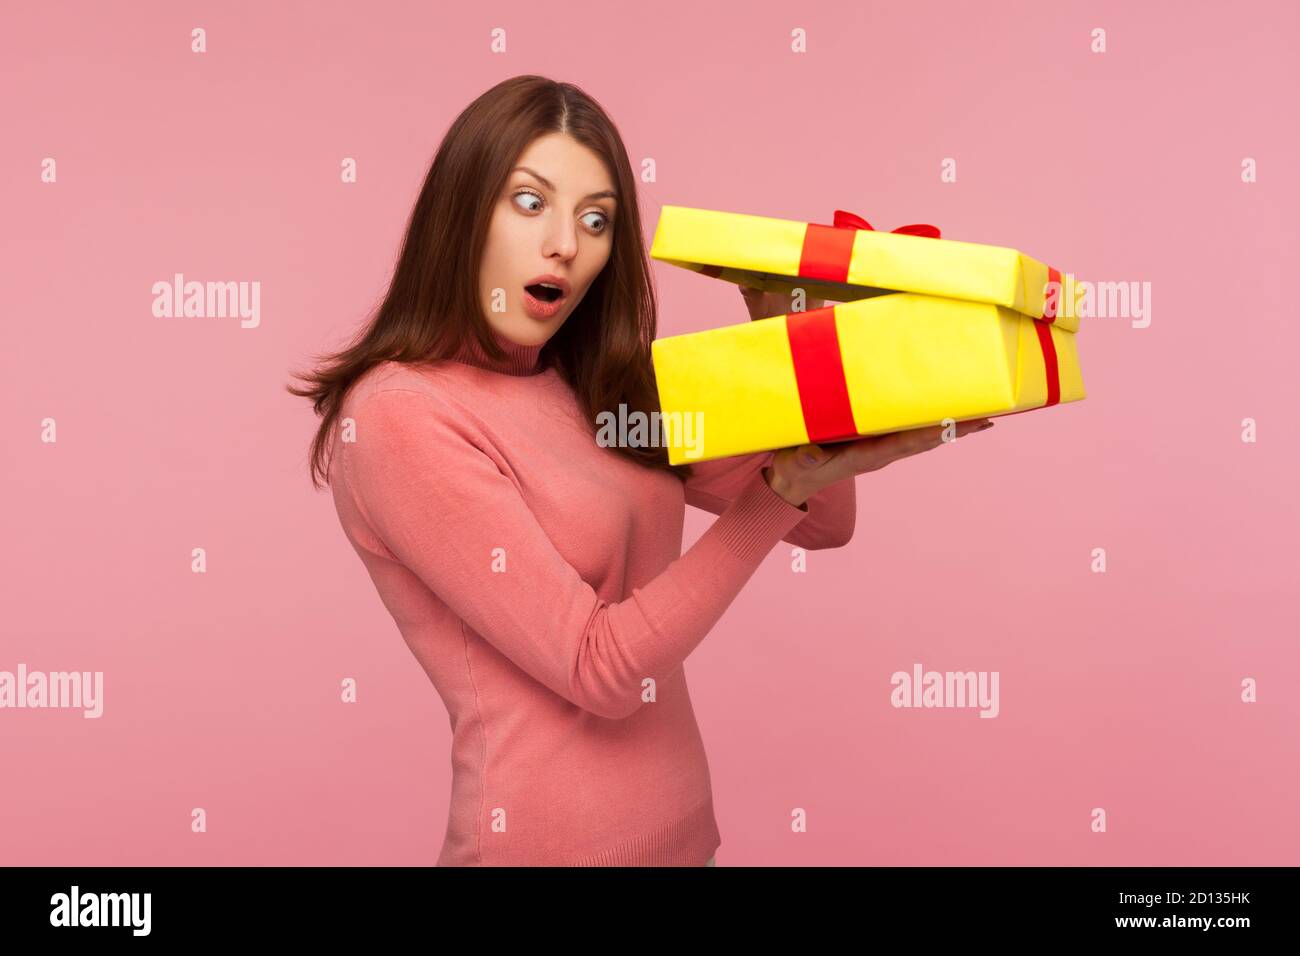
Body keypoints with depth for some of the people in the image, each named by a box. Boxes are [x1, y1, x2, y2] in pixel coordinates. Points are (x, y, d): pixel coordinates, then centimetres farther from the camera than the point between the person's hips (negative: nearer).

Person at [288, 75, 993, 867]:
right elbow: (598, 668, -21)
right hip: (549, 838, -7)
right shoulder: (398, 413, -17)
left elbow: (823, 522, 6)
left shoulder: (598, 391, 4)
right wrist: (785, 487, -25)